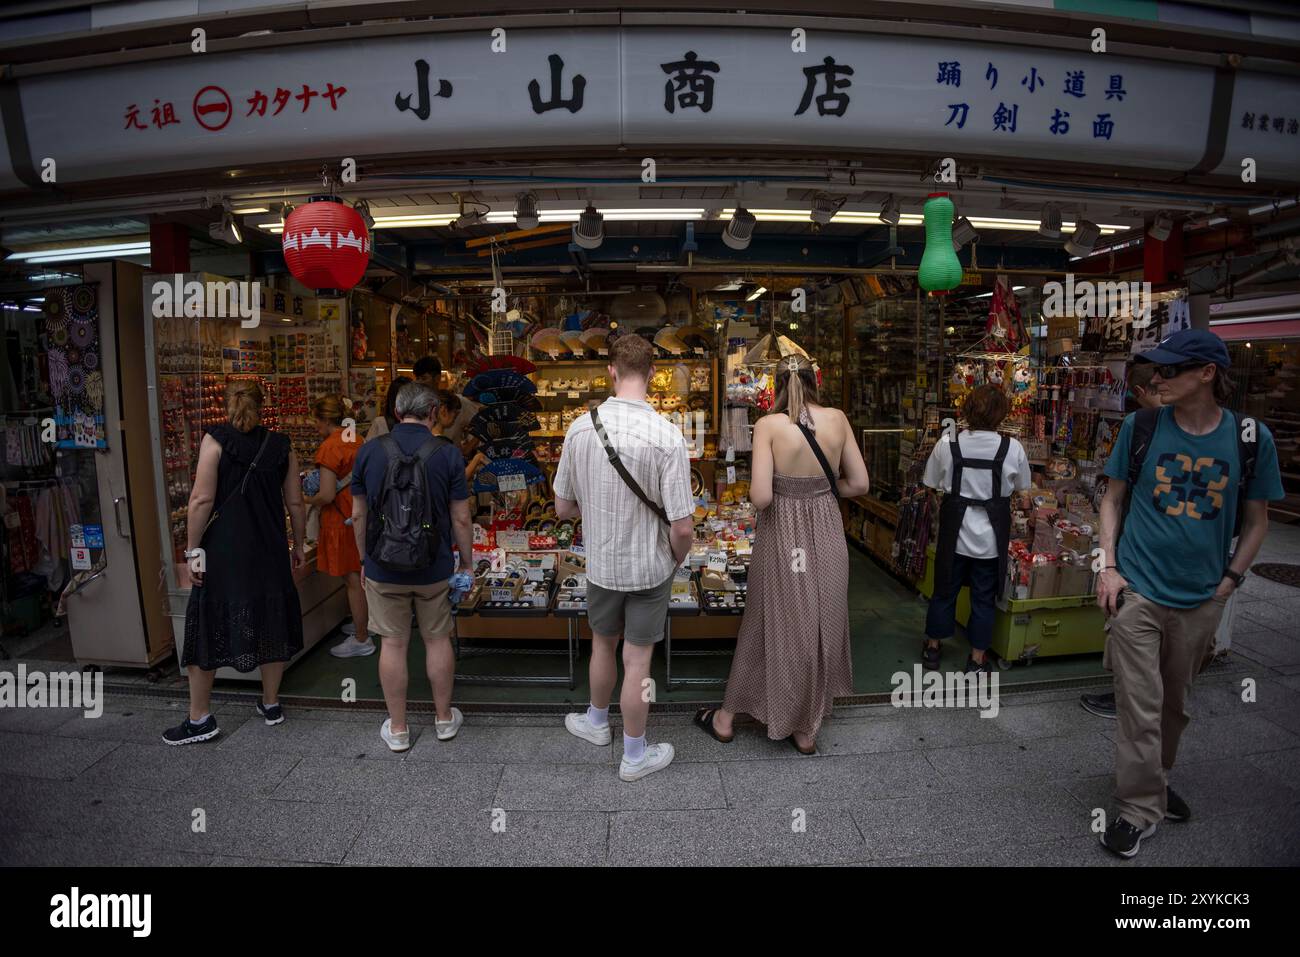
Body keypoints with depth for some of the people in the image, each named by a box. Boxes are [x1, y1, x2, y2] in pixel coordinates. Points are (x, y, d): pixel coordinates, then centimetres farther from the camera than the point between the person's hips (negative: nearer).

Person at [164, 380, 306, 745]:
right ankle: (271, 704, 25)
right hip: (270, 551, 3)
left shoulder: (216, 440, -5)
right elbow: (295, 503, 5)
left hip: (223, 550, -3)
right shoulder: (280, 446, 3)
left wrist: (193, 550, -5)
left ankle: (200, 719, 15)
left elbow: (202, 500, -11)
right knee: (270, 623, 14)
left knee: (207, 627, 8)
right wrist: (298, 546, 16)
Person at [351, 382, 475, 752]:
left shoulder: (369, 451, -4)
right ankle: (444, 718, 29)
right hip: (435, 569, -1)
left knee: (393, 644, 10)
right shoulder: (447, 453, -9)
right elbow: (461, 518, -8)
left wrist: (365, 559, 14)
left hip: (383, 569, 1)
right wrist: (467, 562, 5)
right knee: (437, 639, 14)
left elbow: (359, 515, 2)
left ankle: (398, 729, 23)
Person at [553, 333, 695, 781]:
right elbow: (683, 527, -21)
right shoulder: (667, 435, -23)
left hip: (601, 564, 3)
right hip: (650, 567, -3)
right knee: (637, 661, 12)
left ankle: (596, 723, 50)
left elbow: (563, 507, -2)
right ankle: (634, 756, 32)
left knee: (603, 646, 25)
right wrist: (677, 558, 1)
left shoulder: (580, 428, -13)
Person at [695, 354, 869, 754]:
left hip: (783, 535, -3)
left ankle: (726, 719, 30)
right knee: (821, 626, 16)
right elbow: (859, 483, 1)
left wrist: (784, 491, 2)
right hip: (827, 534, 3)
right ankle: (807, 730, 32)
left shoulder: (768, 425, -13)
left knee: (771, 624, 12)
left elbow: (760, 497, -19)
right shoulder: (837, 418, -3)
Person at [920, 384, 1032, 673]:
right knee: (984, 597, 13)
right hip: (990, 536, 0)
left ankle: (932, 648, 32)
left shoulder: (947, 443, -12)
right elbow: (1022, 486, 4)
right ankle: (977, 659, 24)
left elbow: (932, 484, -2)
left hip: (954, 531, 1)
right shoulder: (1013, 448, -12)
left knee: (944, 590, 16)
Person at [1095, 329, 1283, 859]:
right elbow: (1113, 499, 2)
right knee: (1140, 707, 1)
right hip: (1137, 591, -2)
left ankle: (1154, 779, 41)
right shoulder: (1140, 427, -6)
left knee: (1174, 702, 19)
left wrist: (1228, 581, -2)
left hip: (1201, 600, 2)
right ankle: (1140, 806, 17)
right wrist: (1109, 565, -6)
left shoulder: (1251, 439, -4)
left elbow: (1256, 520, 6)